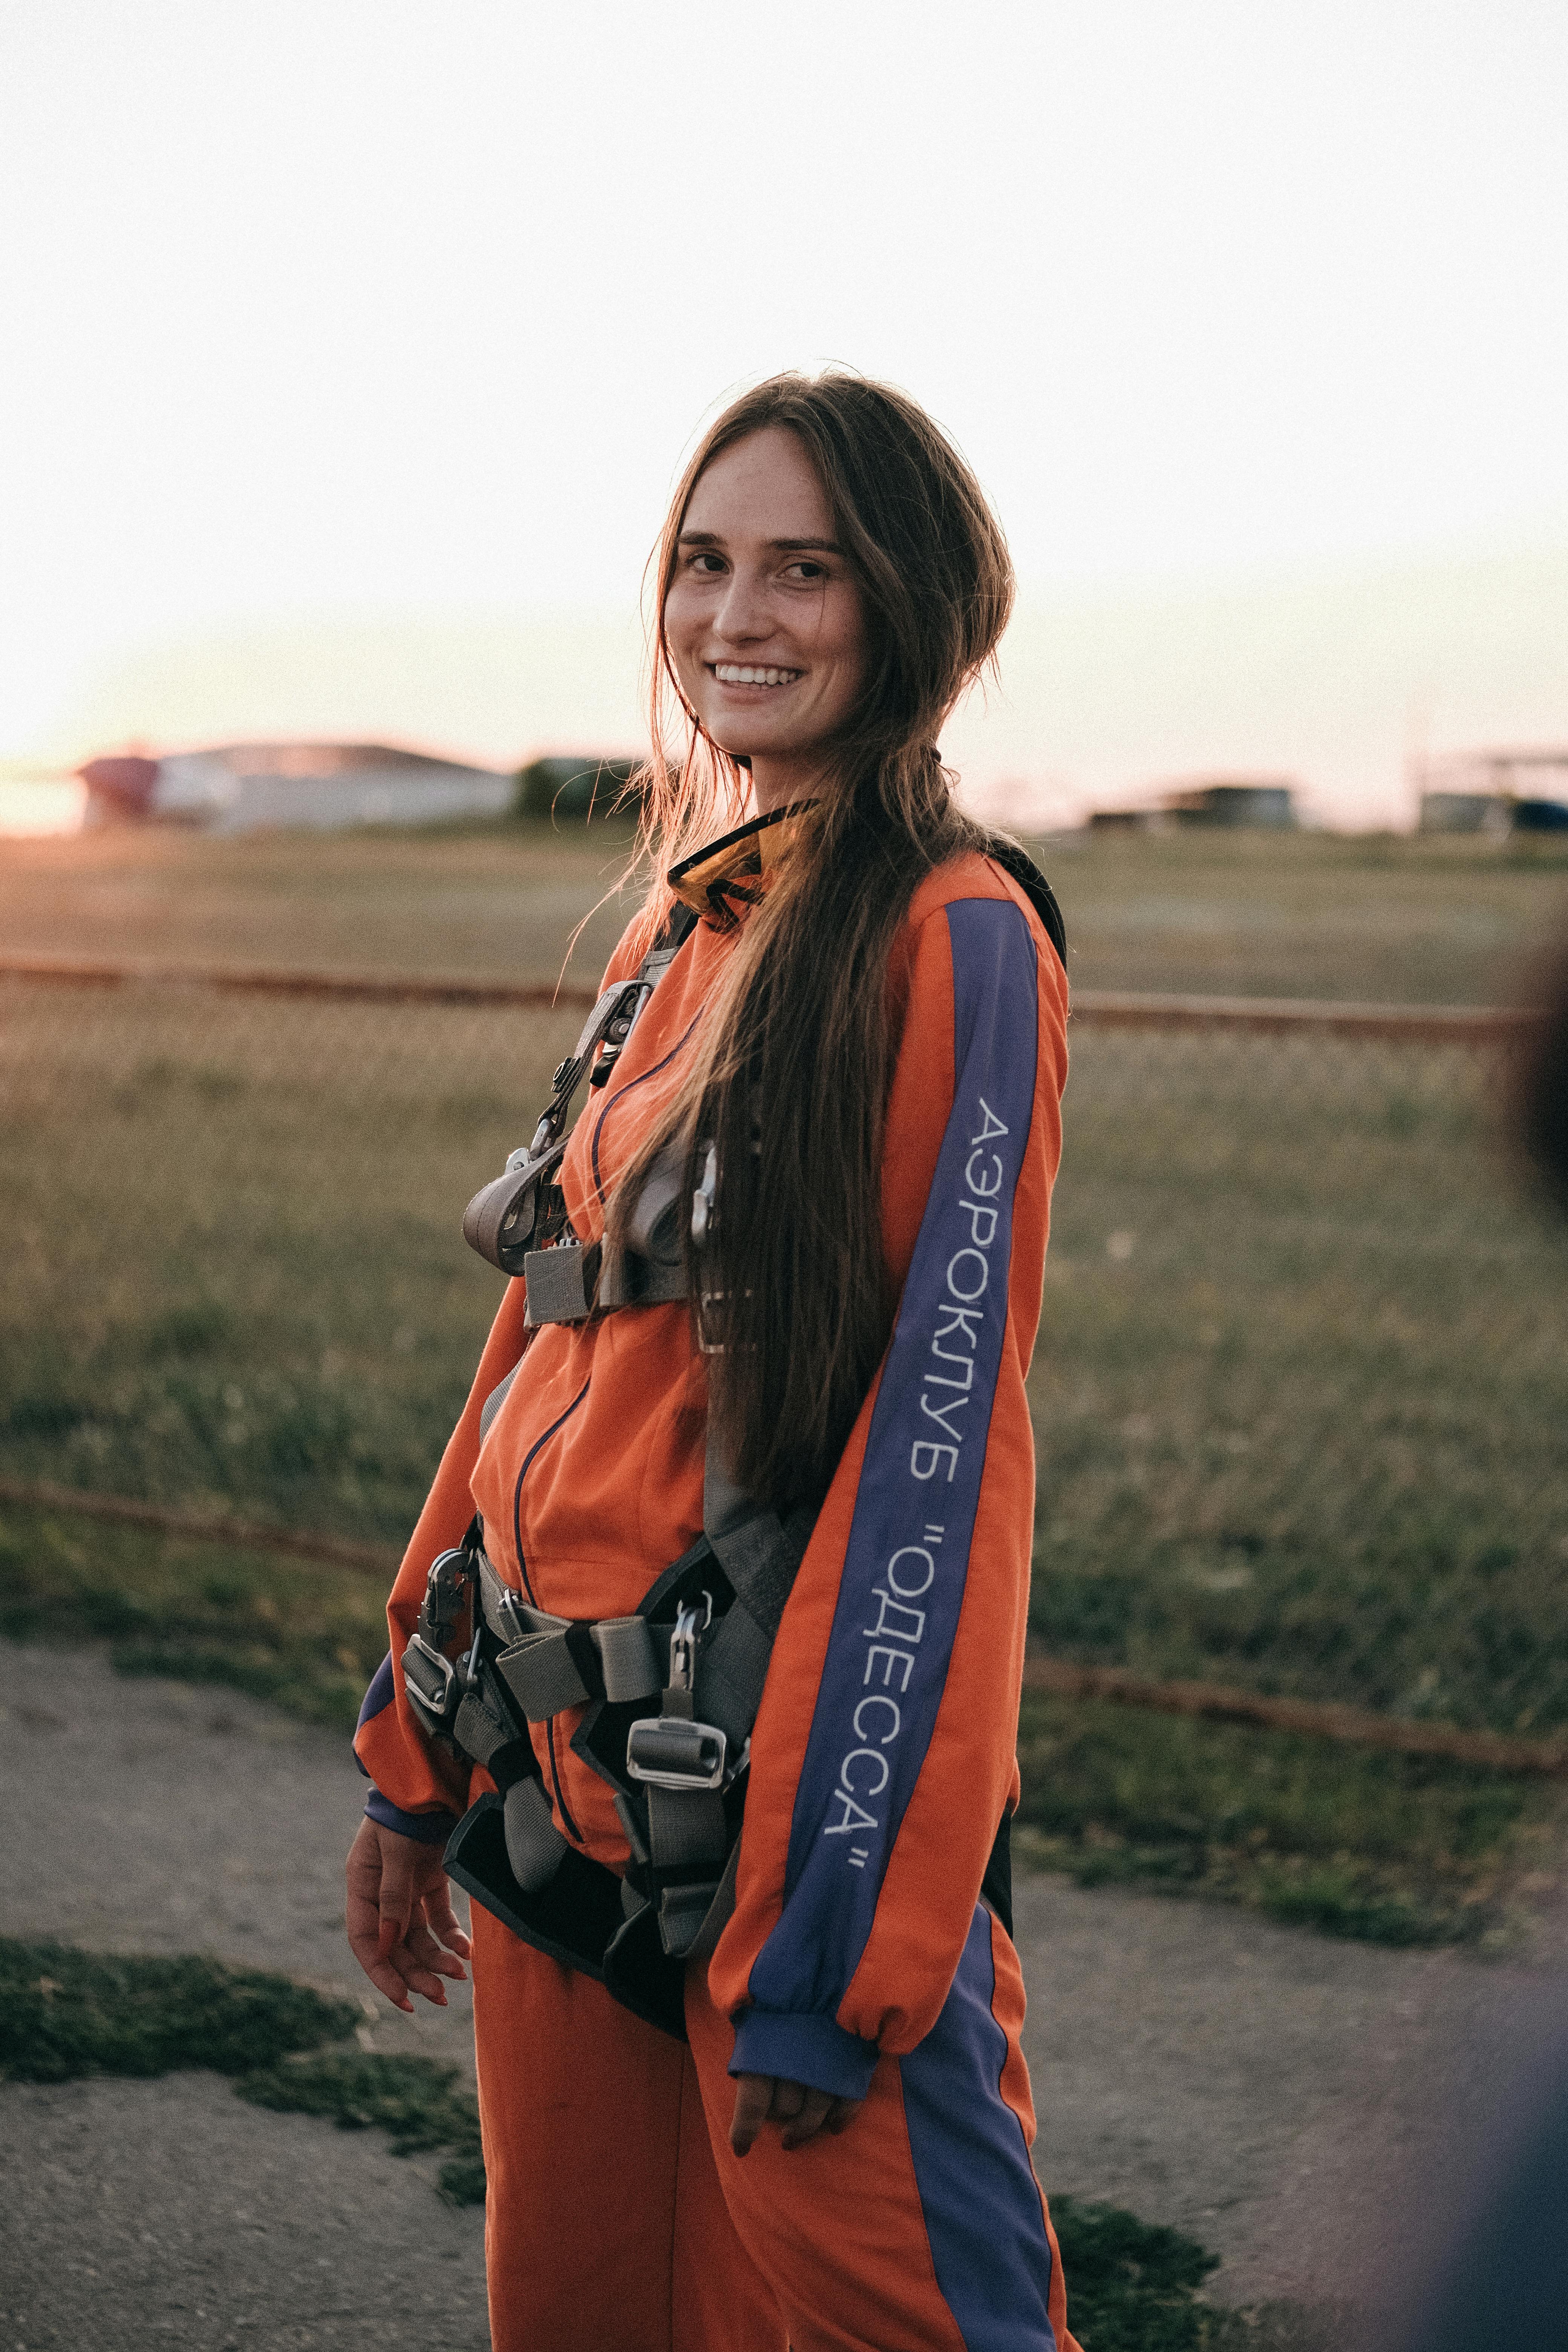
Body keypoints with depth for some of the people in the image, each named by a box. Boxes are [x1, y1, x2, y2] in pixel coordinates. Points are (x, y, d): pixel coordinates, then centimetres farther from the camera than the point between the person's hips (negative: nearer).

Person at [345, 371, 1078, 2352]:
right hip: (565, 1800, 7)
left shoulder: (951, 943, -12)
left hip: (799, 1800, -7)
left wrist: (826, 1957, -19)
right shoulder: (682, 932, 12)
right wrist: (418, 1756, 15)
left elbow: (940, 1451, -17)